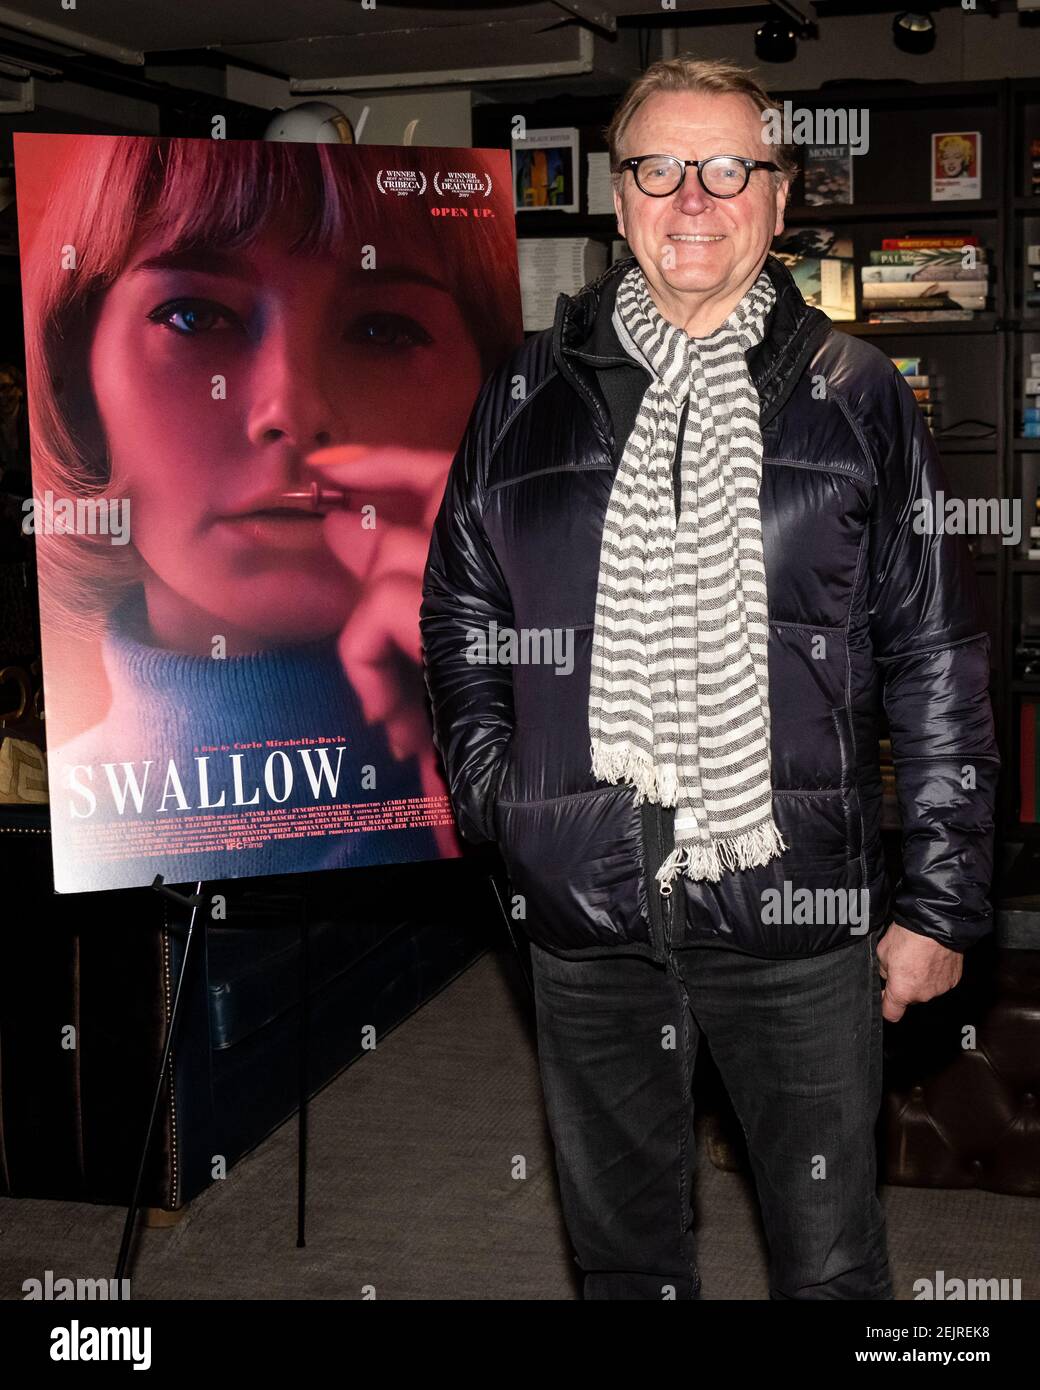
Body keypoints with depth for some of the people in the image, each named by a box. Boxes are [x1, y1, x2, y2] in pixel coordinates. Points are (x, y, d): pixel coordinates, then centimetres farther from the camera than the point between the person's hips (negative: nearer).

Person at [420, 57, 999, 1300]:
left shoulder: (854, 396, 1)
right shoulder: (527, 397, 5)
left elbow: (938, 667, 1)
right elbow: (458, 617, 16)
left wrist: (940, 902, -1)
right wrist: (493, 800, 2)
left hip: (798, 913, -1)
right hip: (585, 915, 2)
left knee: (832, 1256, 11)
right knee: (621, 1251, 17)